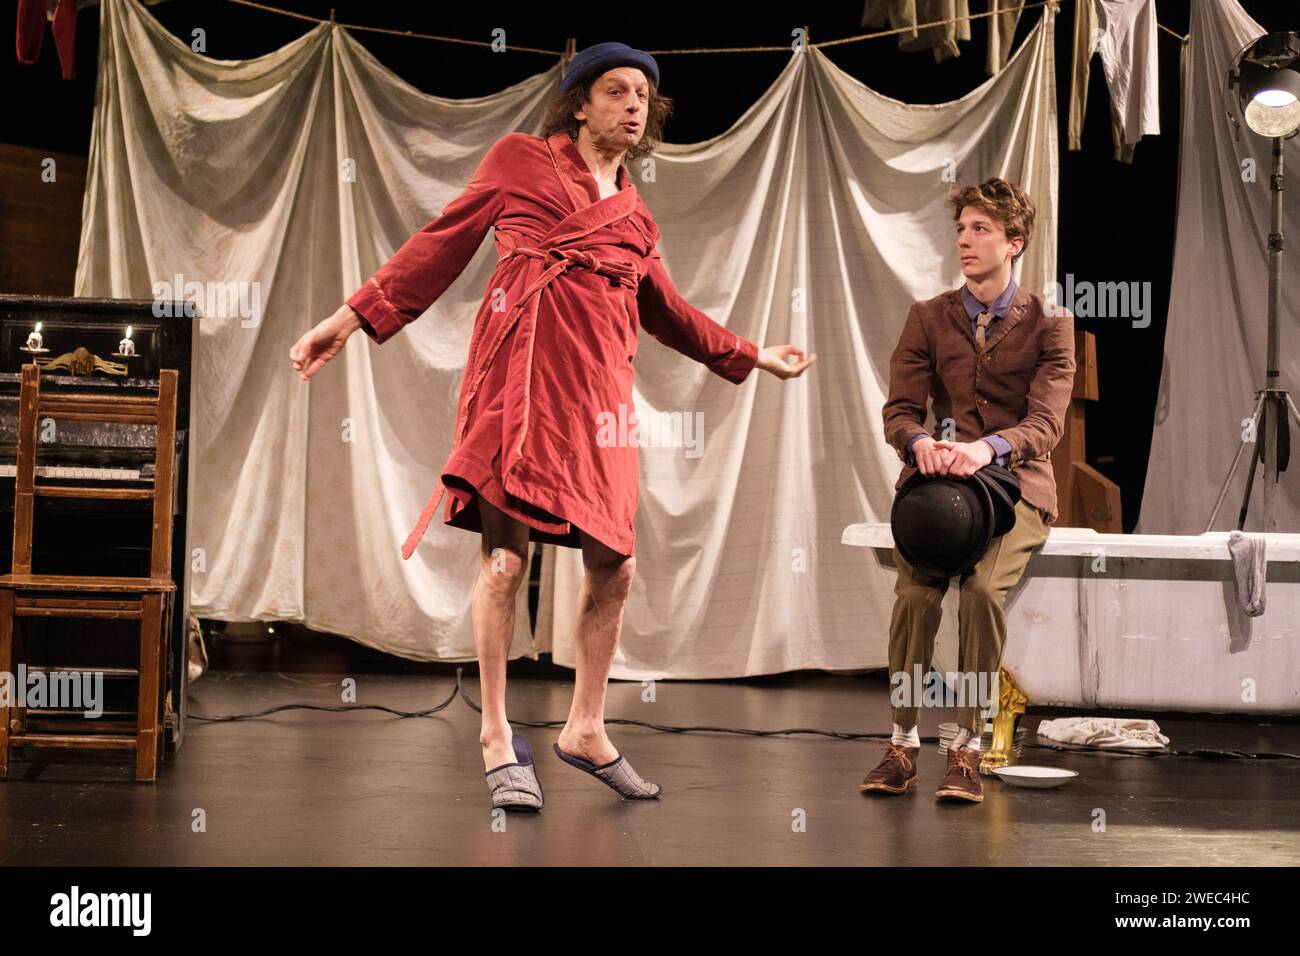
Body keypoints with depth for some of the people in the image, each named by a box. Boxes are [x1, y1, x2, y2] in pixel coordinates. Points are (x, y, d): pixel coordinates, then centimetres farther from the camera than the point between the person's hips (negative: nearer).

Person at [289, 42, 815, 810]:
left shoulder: (634, 214, 22)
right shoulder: (521, 160, 9)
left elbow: (666, 312, 30)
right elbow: (443, 245, 8)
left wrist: (755, 356, 34)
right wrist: (355, 316, 2)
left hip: (598, 386, 5)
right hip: (525, 371, -5)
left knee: (614, 566, 4)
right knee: (506, 557, -9)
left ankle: (587, 730, 19)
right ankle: (498, 739, 2)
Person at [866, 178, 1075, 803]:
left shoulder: (1049, 325, 4)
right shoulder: (928, 319, 12)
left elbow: (1046, 421, -9)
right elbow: (899, 409, 3)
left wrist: (989, 447, -30)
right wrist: (921, 442, -22)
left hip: (1015, 482, -2)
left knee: (984, 588, -30)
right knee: (914, 593, -26)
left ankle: (967, 749, -19)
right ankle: (902, 744, -13)